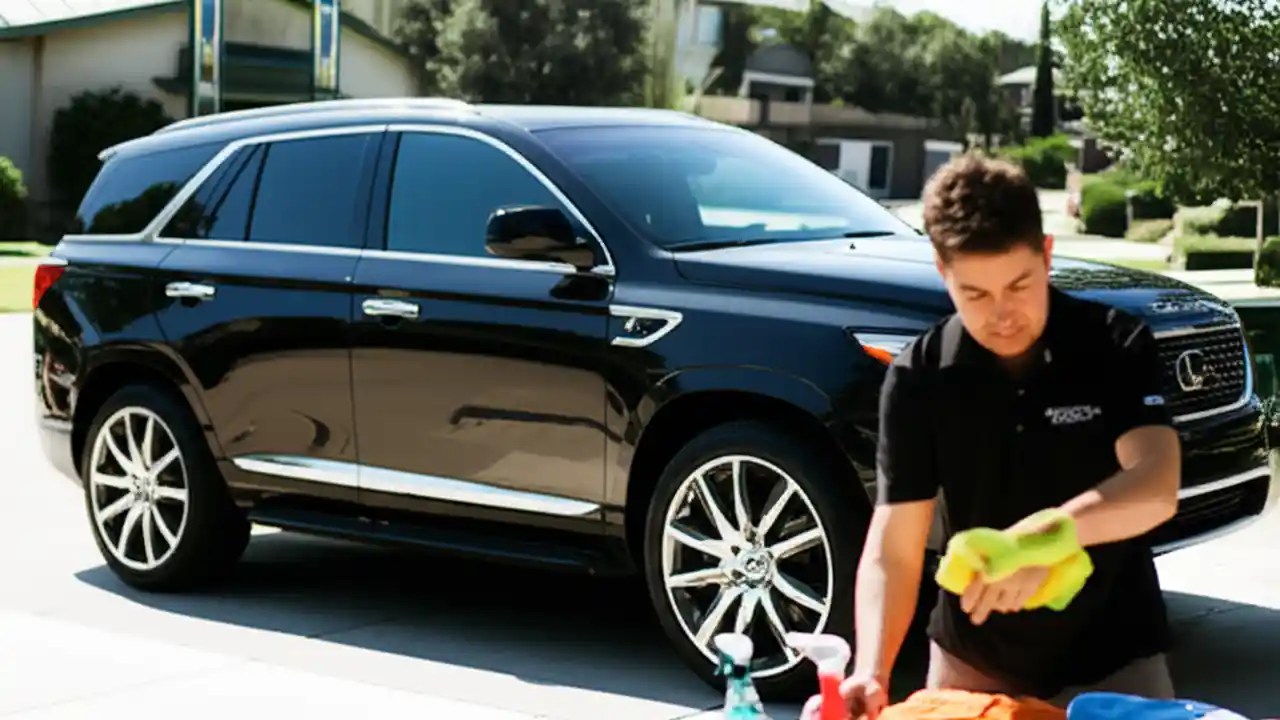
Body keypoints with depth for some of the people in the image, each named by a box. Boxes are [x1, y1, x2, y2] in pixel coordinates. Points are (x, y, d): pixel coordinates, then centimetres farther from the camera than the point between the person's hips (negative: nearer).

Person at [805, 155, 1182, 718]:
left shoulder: (1116, 346, -15)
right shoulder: (919, 377, -12)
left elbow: (1157, 488, -30)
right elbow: (891, 551, -15)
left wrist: (1047, 536, -49)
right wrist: (871, 673, -32)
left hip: (1112, 661, -1)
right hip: (972, 662, 2)